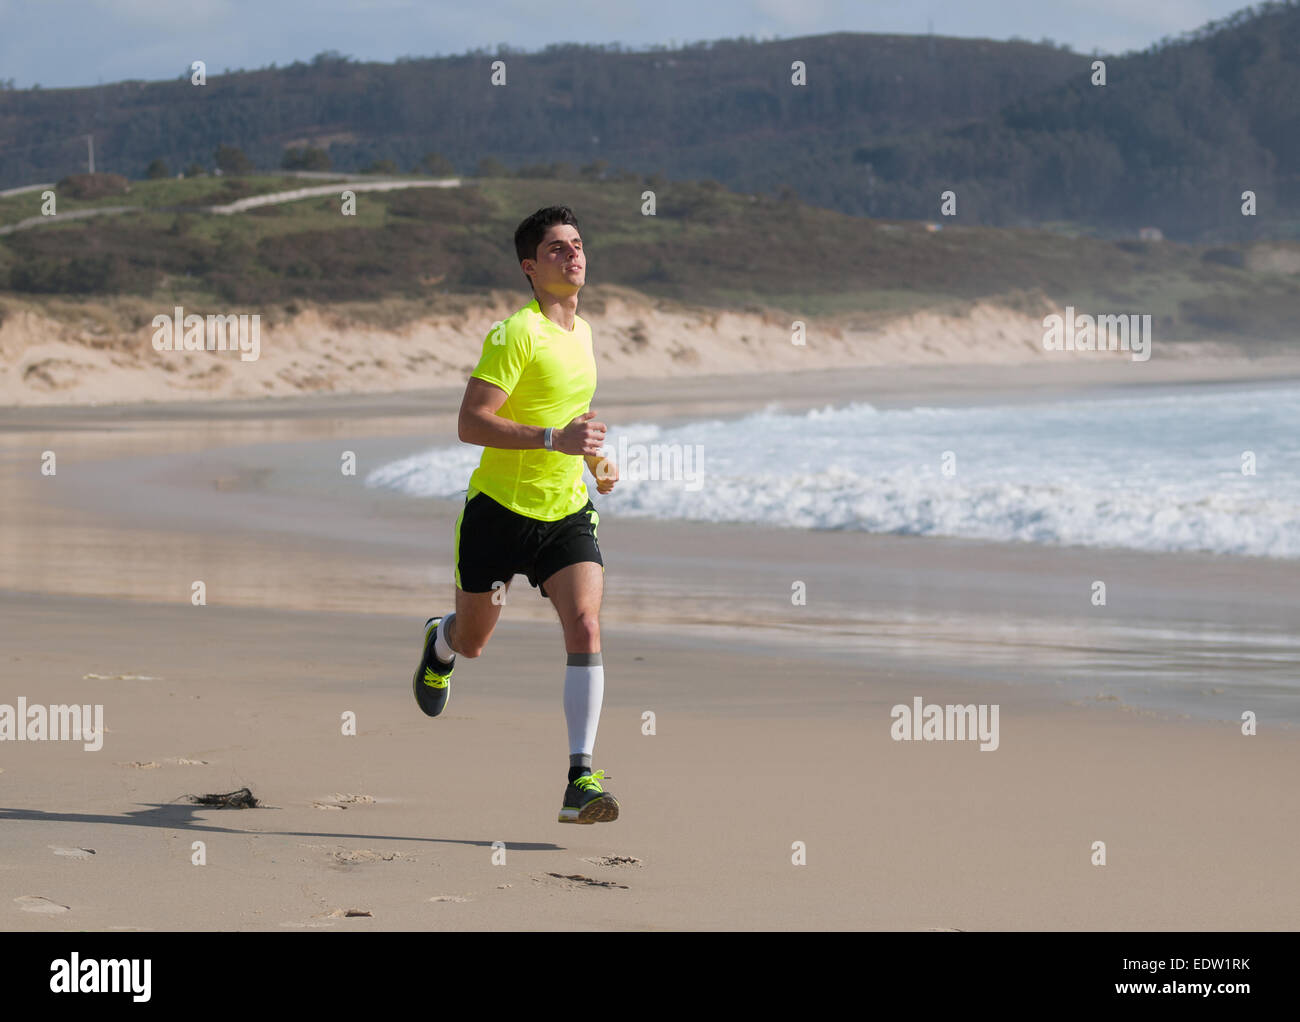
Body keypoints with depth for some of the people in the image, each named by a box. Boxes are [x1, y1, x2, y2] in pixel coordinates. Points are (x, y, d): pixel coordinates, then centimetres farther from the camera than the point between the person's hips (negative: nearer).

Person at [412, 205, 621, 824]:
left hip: (567, 512, 4)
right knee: (472, 640, 15)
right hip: (498, 510, -4)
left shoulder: (581, 331, 8)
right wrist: (554, 439, -32)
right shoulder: (516, 333, -16)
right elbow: (470, 424, -23)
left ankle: (581, 781, -20)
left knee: (585, 627, -18)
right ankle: (441, 642, 55)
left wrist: (595, 459, 13)